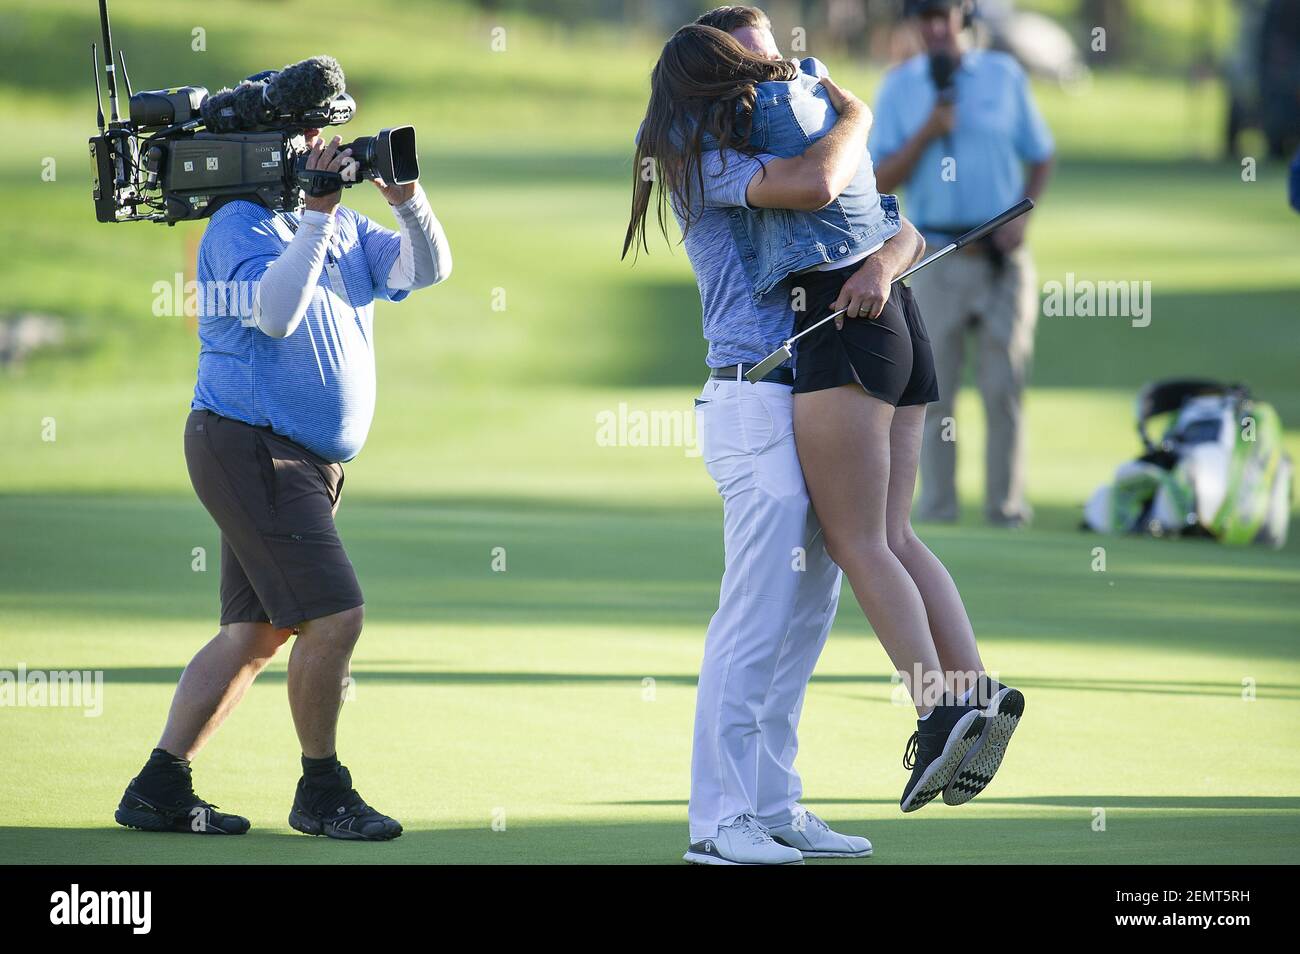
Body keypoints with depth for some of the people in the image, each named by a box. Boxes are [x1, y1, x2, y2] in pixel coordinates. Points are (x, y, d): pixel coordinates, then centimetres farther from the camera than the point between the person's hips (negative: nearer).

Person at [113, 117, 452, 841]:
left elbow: (428, 268, 9)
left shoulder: (346, 230, 15)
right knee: (335, 614, -13)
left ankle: (159, 791, 11)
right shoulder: (240, 225, -9)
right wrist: (316, 214, -23)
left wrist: (408, 200, -9)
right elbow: (274, 314, -24)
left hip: (306, 462, 9)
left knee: (259, 632, 8)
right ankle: (321, 792, 0)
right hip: (252, 448, -9)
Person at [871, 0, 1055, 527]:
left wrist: (1022, 215, -4)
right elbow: (881, 181, -1)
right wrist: (926, 133, -15)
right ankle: (936, 514, 4)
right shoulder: (898, 86, 5)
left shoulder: (1004, 74, 6)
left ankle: (1006, 507, 3)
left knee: (1004, 389, -2)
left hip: (1002, 260, 0)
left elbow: (1041, 158, 12)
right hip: (936, 260, 0)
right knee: (933, 393, 0)